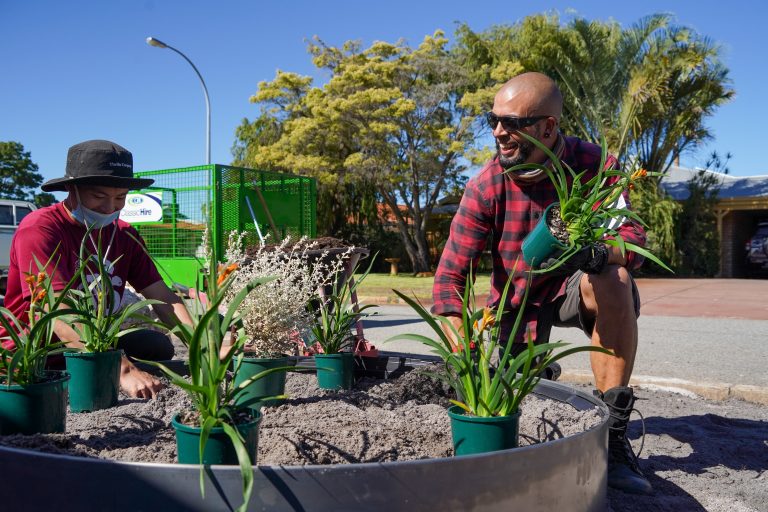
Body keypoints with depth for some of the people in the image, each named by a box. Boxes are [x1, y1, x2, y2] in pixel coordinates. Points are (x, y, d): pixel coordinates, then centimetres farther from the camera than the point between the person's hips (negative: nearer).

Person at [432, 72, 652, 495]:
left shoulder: (592, 165, -17)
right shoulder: (485, 187, -18)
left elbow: (633, 238, -24)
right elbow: (450, 276, -20)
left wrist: (595, 253, -49)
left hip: (574, 287, 0)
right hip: (517, 300, 1)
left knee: (613, 281, -34)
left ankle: (612, 431, -26)